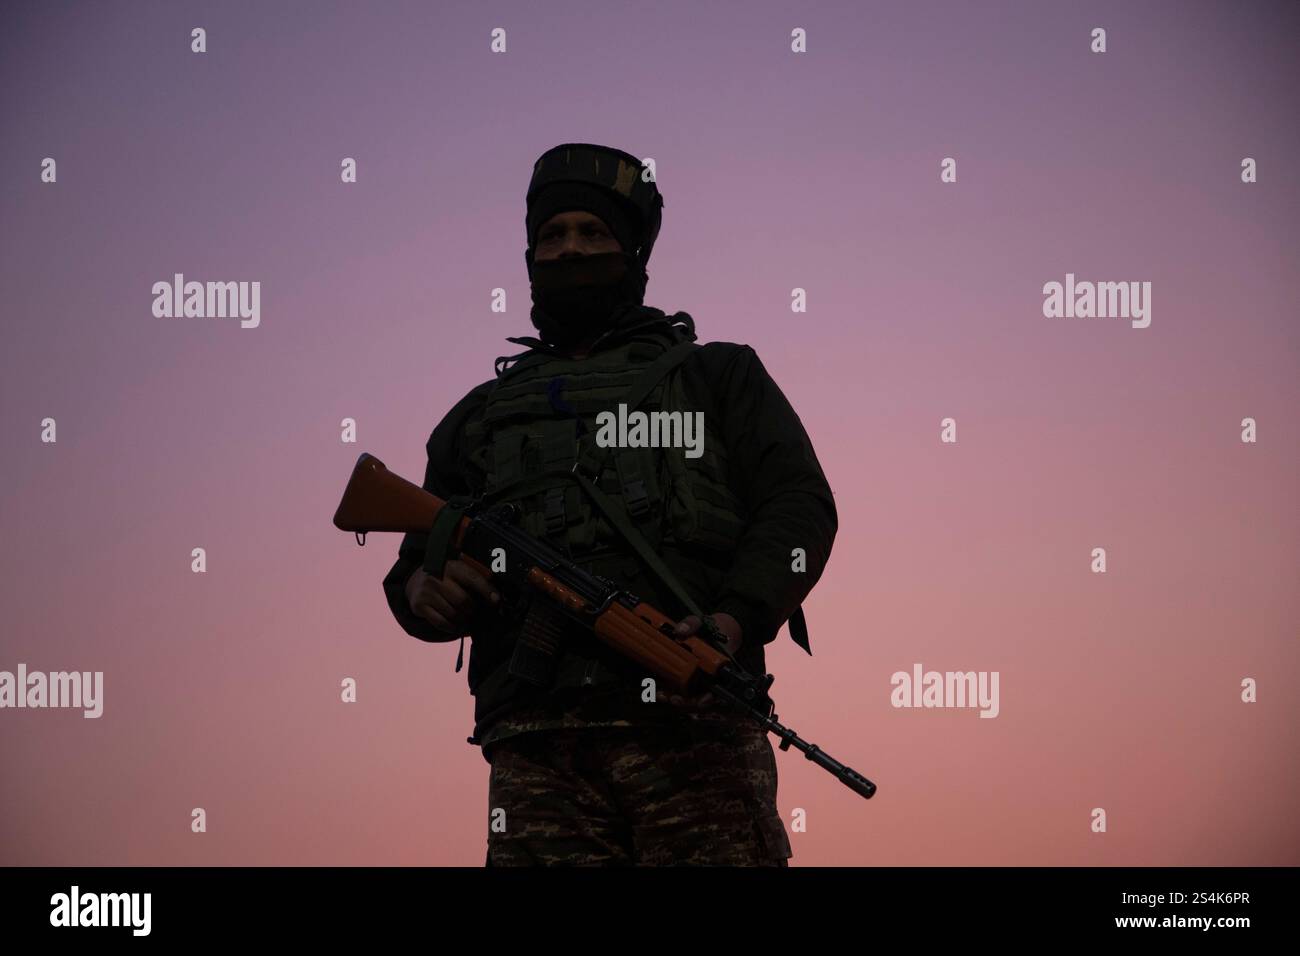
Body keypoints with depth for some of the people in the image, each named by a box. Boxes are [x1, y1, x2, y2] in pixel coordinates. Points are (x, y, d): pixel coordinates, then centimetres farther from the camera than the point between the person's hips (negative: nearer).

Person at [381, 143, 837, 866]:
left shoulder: (719, 376, 21)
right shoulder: (480, 417, 29)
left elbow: (800, 505, 8)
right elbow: (418, 567, 27)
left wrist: (735, 618, -10)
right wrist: (425, 590, 0)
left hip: (693, 734, -2)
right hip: (539, 754, 2)